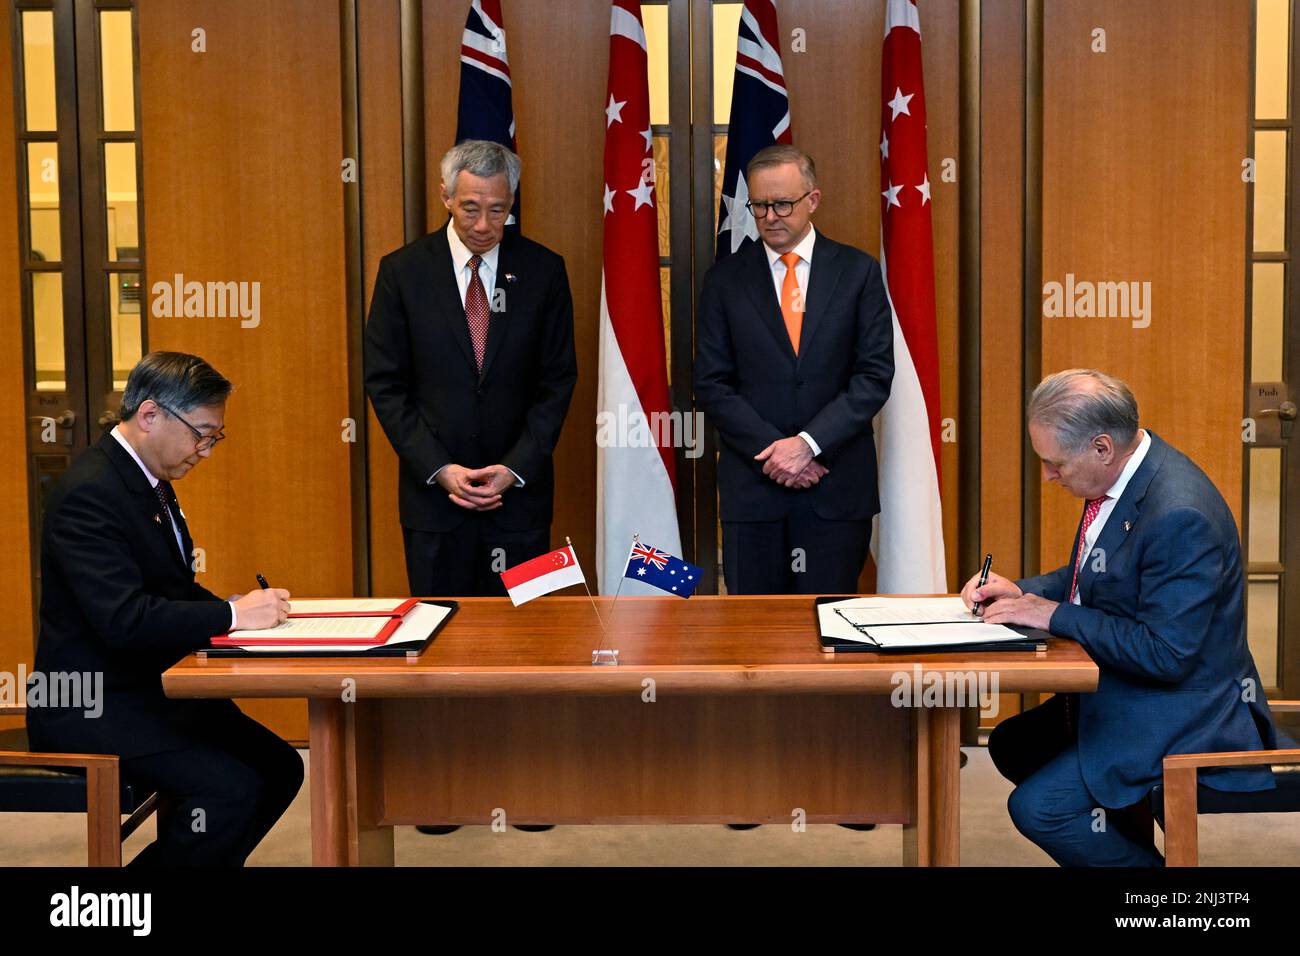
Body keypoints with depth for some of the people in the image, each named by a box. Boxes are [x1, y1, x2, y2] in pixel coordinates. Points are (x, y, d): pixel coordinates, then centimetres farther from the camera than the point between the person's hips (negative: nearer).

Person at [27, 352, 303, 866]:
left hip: (152, 689, 10)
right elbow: (123, 619, -29)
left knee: (278, 767, 1)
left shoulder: (150, 481, 11)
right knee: (230, 789, -23)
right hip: (91, 708, -10)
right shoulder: (89, 492, -20)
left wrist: (249, 612, -1)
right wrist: (234, 614, -22)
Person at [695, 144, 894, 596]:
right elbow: (712, 384, 1)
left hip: (838, 489, 0)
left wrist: (808, 443, -13)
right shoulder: (725, 279, 5)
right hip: (753, 484, 1)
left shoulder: (857, 271, 3)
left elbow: (875, 375, -2)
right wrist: (771, 451, -10)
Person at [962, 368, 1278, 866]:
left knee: (1038, 807, -17)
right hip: (1121, 692, 10)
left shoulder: (1179, 516, -29)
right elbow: (1095, 575, 16)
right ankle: (1129, 842, 27)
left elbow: (1166, 654, -27)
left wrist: (1055, 614, -22)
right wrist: (1023, 591, 0)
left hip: (1179, 712, -10)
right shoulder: (1124, 473, 0)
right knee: (1011, 745, 18)